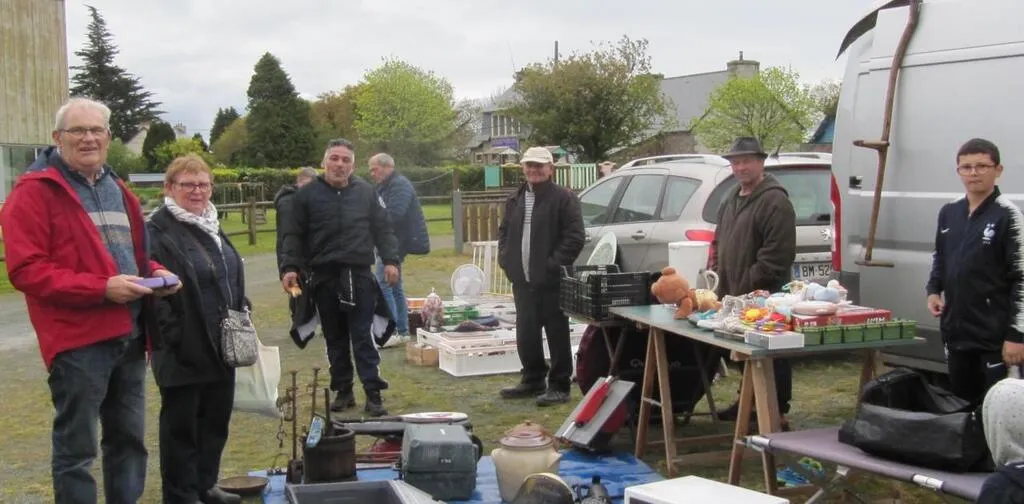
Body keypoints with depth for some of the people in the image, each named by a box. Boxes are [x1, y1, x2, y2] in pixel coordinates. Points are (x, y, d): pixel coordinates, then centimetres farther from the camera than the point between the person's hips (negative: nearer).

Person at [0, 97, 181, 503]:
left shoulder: (117, 190, 16)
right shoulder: (35, 191, -8)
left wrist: (155, 273, 3)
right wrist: (101, 288, -22)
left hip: (130, 334, 8)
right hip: (78, 339, -7)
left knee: (128, 439, 16)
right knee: (76, 448, 0)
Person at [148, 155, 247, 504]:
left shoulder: (211, 227, 15)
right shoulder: (158, 231, -13)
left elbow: (234, 278, 22)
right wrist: (174, 339, -23)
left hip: (220, 346, 9)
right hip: (185, 350, -8)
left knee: (216, 418, 17)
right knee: (182, 424, 3)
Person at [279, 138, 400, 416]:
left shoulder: (366, 192, 6)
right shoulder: (307, 195, 3)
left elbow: (382, 229, 9)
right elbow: (294, 235, 3)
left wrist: (390, 260, -1)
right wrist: (290, 267, -8)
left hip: (359, 276, -1)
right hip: (323, 277, 1)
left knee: (363, 336, -1)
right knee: (335, 338, 11)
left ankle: (373, 393, 1)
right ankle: (343, 390, 21)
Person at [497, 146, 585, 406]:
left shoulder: (564, 198, -7)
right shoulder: (515, 200, 15)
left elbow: (575, 237, -12)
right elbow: (504, 231, 24)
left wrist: (554, 264, -17)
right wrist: (506, 259, 9)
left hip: (551, 280, -7)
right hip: (522, 280, 7)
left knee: (557, 334, 0)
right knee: (526, 334, 13)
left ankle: (559, 387, 8)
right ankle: (532, 380, 27)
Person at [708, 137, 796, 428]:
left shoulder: (775, 201, -14)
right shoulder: (732, 199, 17)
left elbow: (776, 257, -21)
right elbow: (719, 242, 27)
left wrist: (745, 289, -20)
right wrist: (714, 269, 11)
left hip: (764, 296, -9)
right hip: (734, 295, 9)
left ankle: (778, 413, 3)